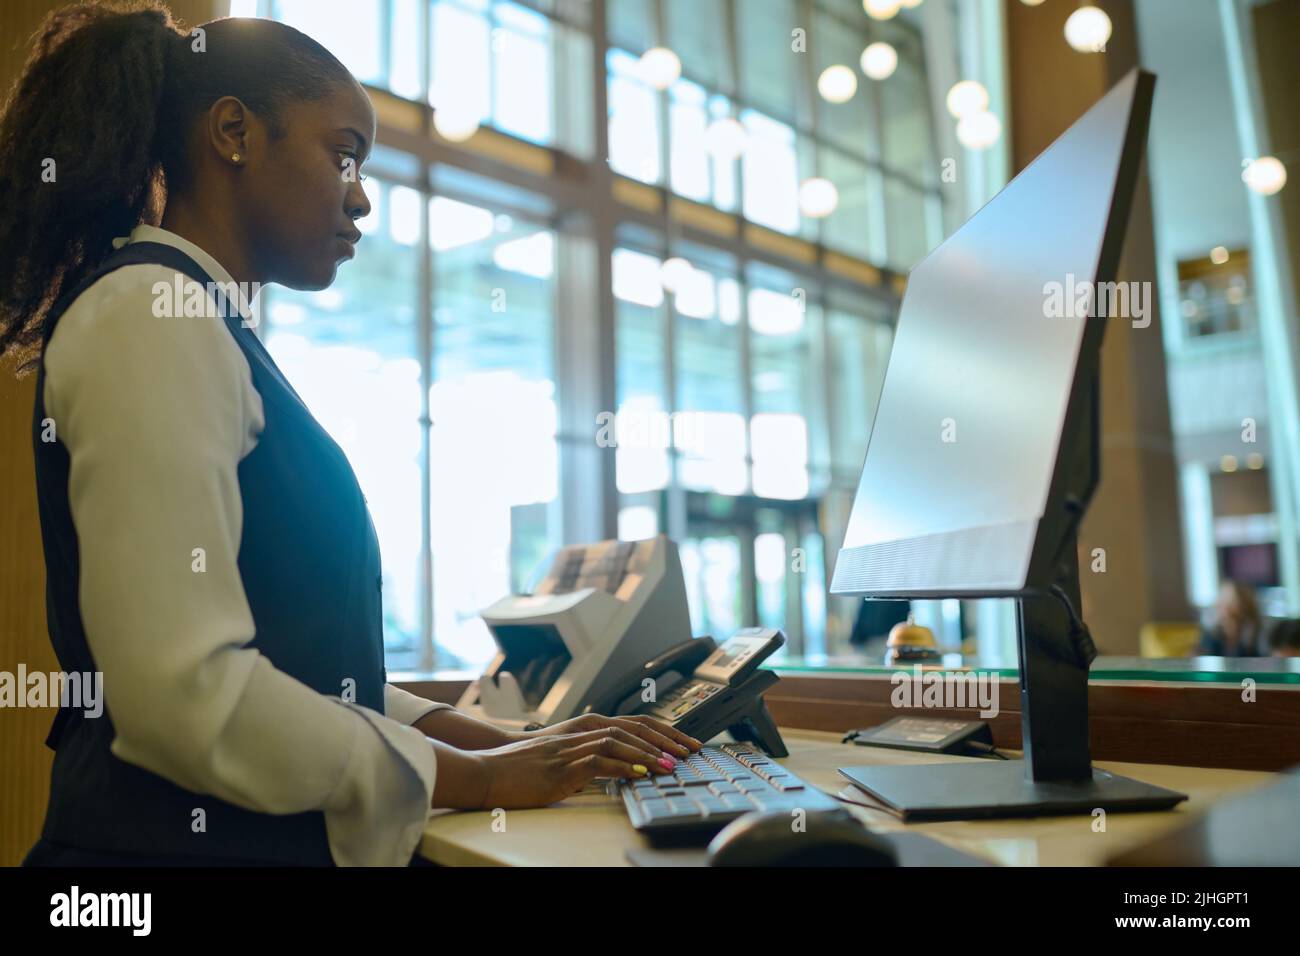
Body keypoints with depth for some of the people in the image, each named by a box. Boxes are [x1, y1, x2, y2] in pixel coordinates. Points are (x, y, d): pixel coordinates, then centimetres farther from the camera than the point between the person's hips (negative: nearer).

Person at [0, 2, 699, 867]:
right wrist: (478, 777, -14)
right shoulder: (152, 311, -14)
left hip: (273, 834, 8)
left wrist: (504, 743, 3)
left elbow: (300, 660, 10)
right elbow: (185, 691, -23)